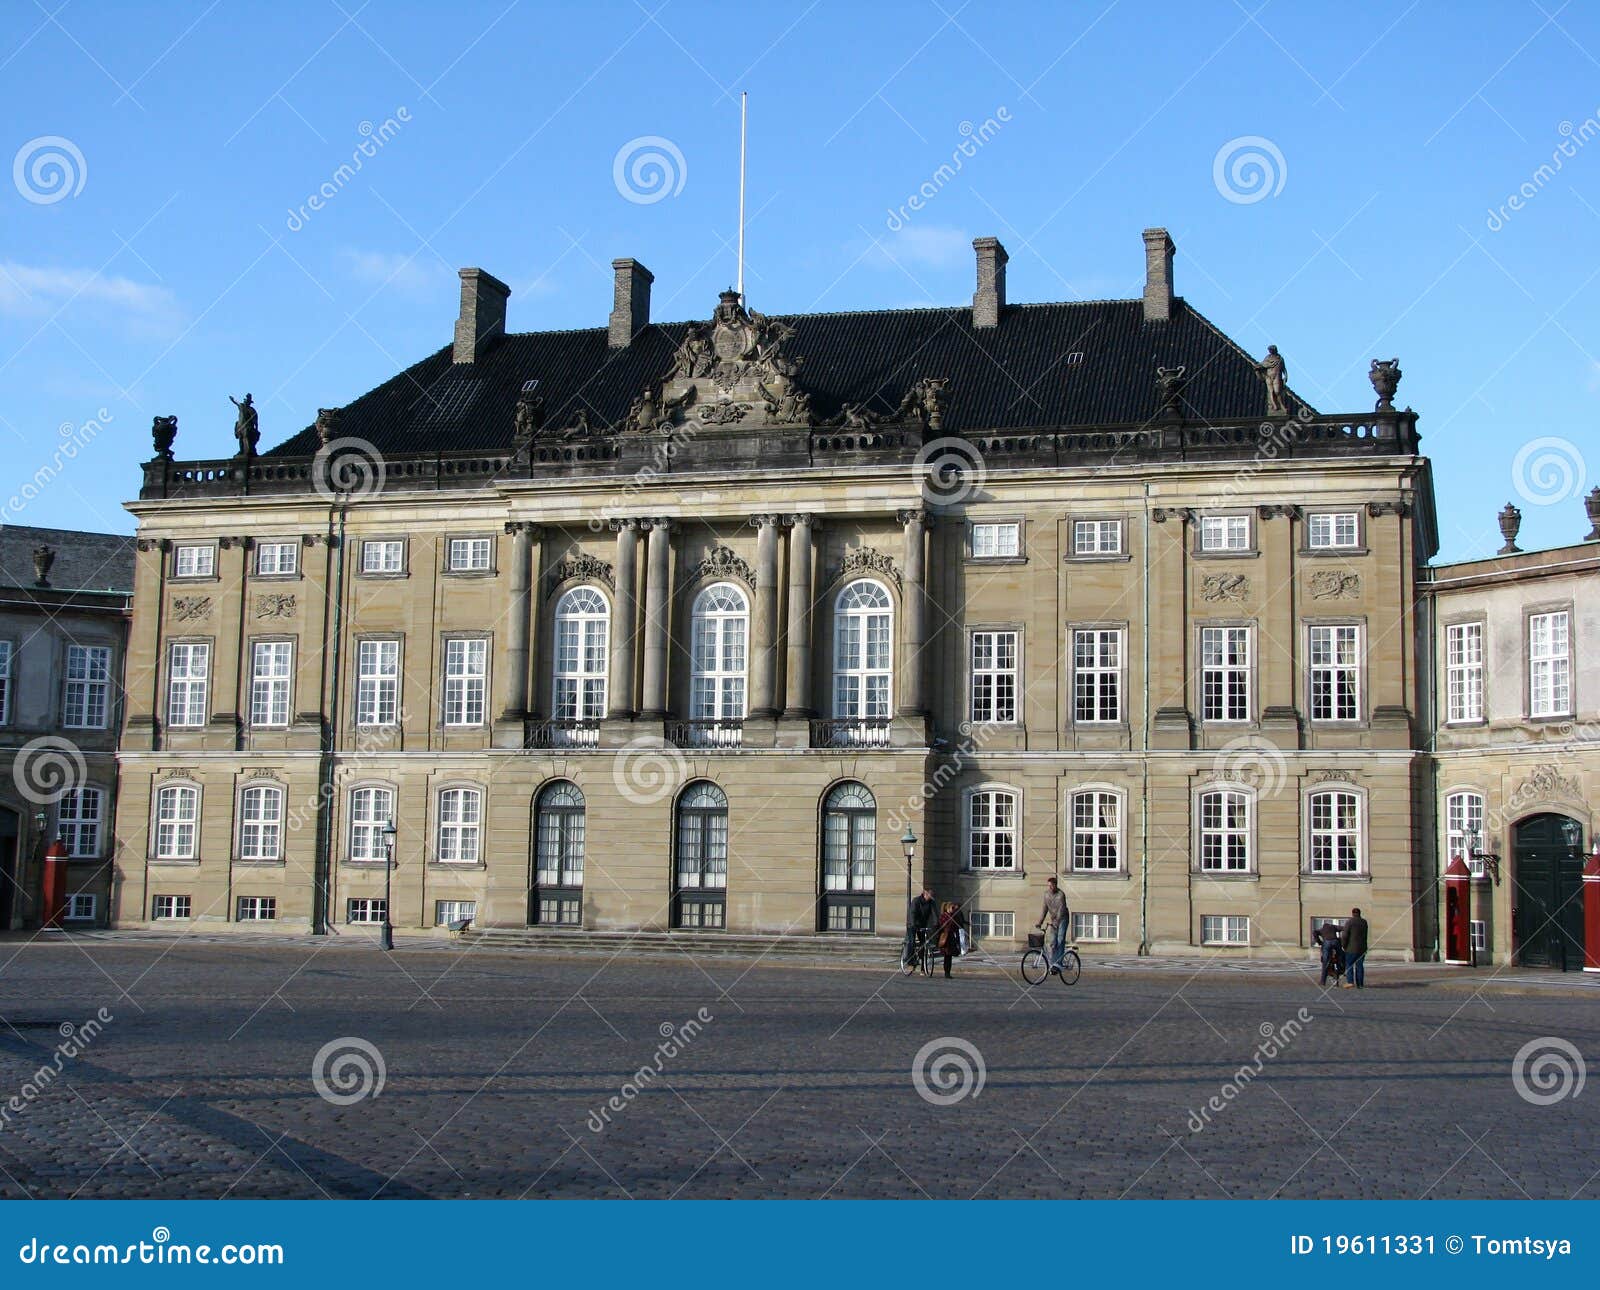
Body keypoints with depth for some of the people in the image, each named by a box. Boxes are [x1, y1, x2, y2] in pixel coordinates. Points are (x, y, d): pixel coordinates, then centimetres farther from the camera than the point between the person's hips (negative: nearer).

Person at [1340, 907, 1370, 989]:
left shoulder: (1349, 922, -11)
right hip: (1362, 948, 5)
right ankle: (1360, 984, 8)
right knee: (1360, 965, 10)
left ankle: (1350, 981, -10)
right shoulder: (1364, 922, 7)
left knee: (1349, 964, 3)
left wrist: (1343, 945, -2)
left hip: (1352, 948, -5)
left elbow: (1345, 936, -16)